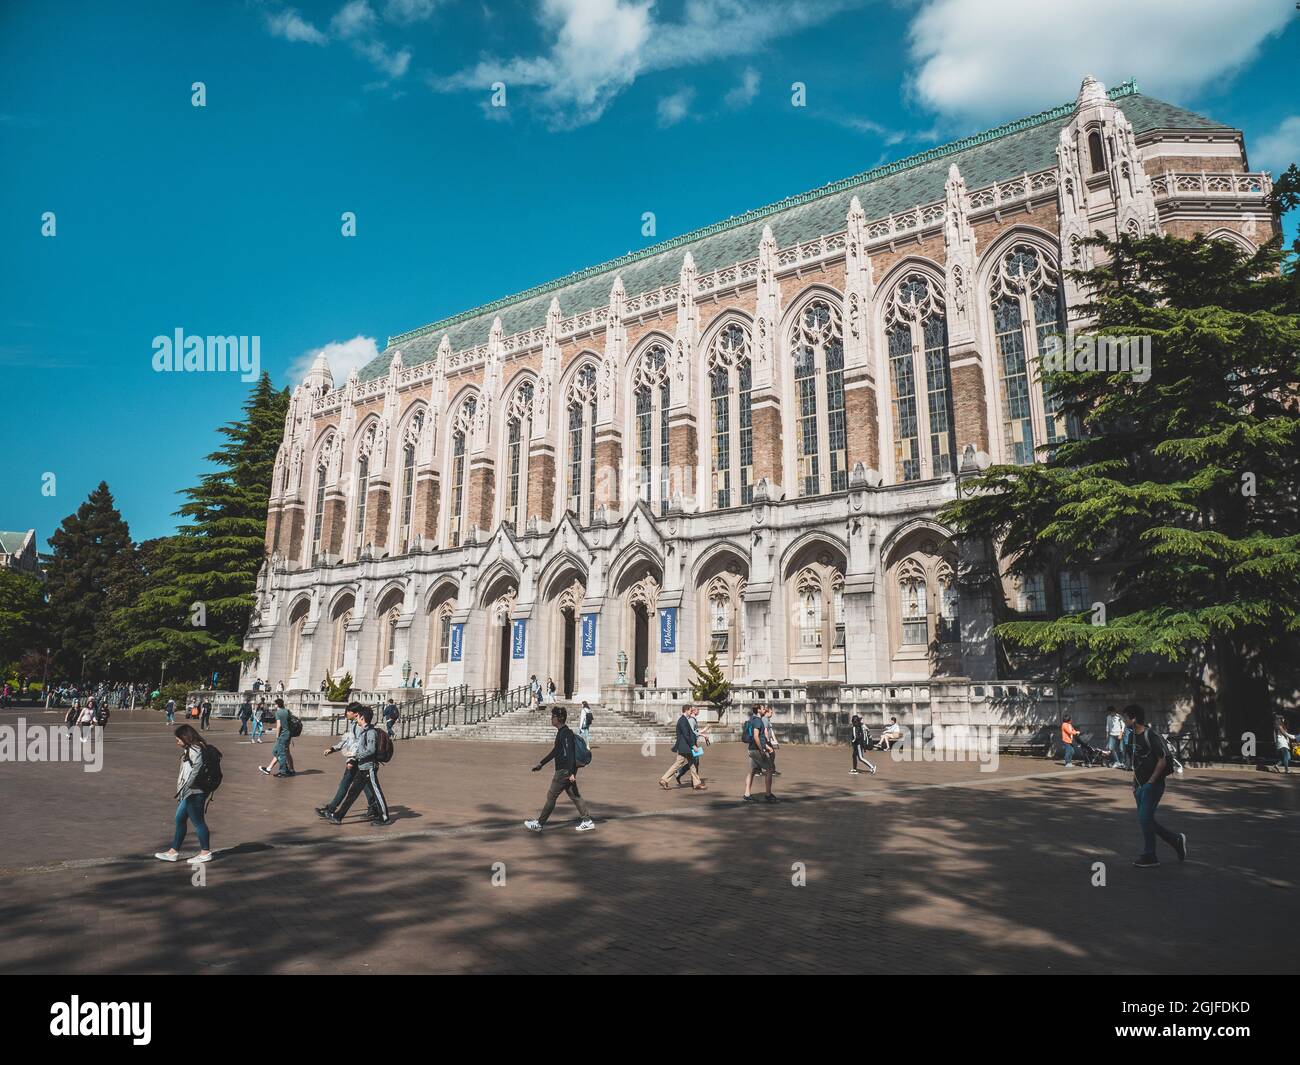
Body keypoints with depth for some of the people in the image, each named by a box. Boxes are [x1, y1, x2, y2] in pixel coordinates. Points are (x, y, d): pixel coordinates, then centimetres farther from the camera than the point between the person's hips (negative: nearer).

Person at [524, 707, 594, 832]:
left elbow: (570, 754, -24)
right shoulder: (561, 732, 14)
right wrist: (541, 764, 28)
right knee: (574, 795, 11)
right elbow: (555, 751, 24)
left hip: (564, 771, -10)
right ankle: (587, 821, 14)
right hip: (562, 770, 10)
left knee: (551, 796, 0)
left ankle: (539, 824, 9)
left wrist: (572, 773, -28)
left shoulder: (566, 733, -17)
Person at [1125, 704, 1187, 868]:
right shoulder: (1135, 736, 11)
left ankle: (1149, 856, 4)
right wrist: (1135, 784, 15)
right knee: (1145, 820, 11)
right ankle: (1176, 840, 27)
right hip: (1141, 786, 9)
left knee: (1144, 819, -7)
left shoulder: (1151, 736, -17)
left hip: (1153, 785, -9)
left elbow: (1162, 760, -18)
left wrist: (1150, 782, -18)